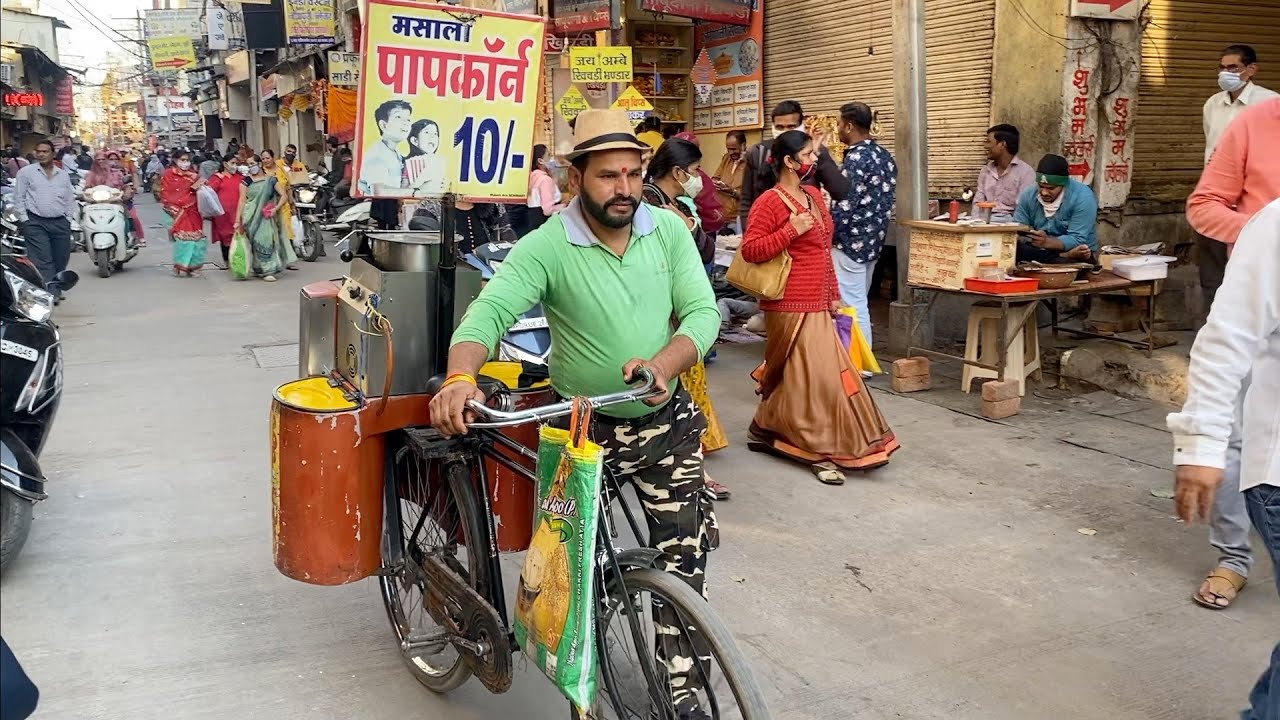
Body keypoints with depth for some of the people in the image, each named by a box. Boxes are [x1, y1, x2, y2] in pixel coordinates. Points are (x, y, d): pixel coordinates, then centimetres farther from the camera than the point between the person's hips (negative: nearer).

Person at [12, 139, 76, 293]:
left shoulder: (63, 174, 14)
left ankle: (56, 289, 19)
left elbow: (70, 199, 18)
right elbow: (19, 198, 3)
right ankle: (51, 291, -17)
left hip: (60, 223, 4)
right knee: (42, 260, -12)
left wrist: (69, 218, 8)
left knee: (61, 259, 6)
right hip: (36, 223, -4)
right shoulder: (26, 172, 4)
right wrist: (25, 220, -3)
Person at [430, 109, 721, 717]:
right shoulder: (547, 246, -16)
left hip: (666, 423, 3)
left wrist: (664, 364, -28)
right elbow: (489, 311, -27)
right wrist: (460, 377, -47)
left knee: (684, 557, 6)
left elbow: (701, 311, -8)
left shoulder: (669, 230, -5)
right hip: (583, 430, -3)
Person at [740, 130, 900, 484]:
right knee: (814, 375, -6)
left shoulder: (814, 195, 14)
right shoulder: (769, 202, -12)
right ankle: (820, 452, 2)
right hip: (792, 306, -8)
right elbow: (749, 250, -17)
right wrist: (791, 230, -22)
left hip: (816, 305, 8)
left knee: (791, 376, 13)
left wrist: (834, 295, 17)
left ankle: (766, 430, 29)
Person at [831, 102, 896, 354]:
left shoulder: (856, 158, -17)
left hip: (851, 241, -9)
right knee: (859, 302, 17)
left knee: (852, 306, -2)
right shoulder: (884, 156, 10)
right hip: (873, 239, 9)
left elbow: (845, 206, -21)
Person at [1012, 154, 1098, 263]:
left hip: (1076, 253, -7)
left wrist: (1047, 242, -40)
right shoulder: (1029, 195, -2)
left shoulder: (1083, 197, -17)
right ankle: (1067, 255, -25)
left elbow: (1077, 240, -23)